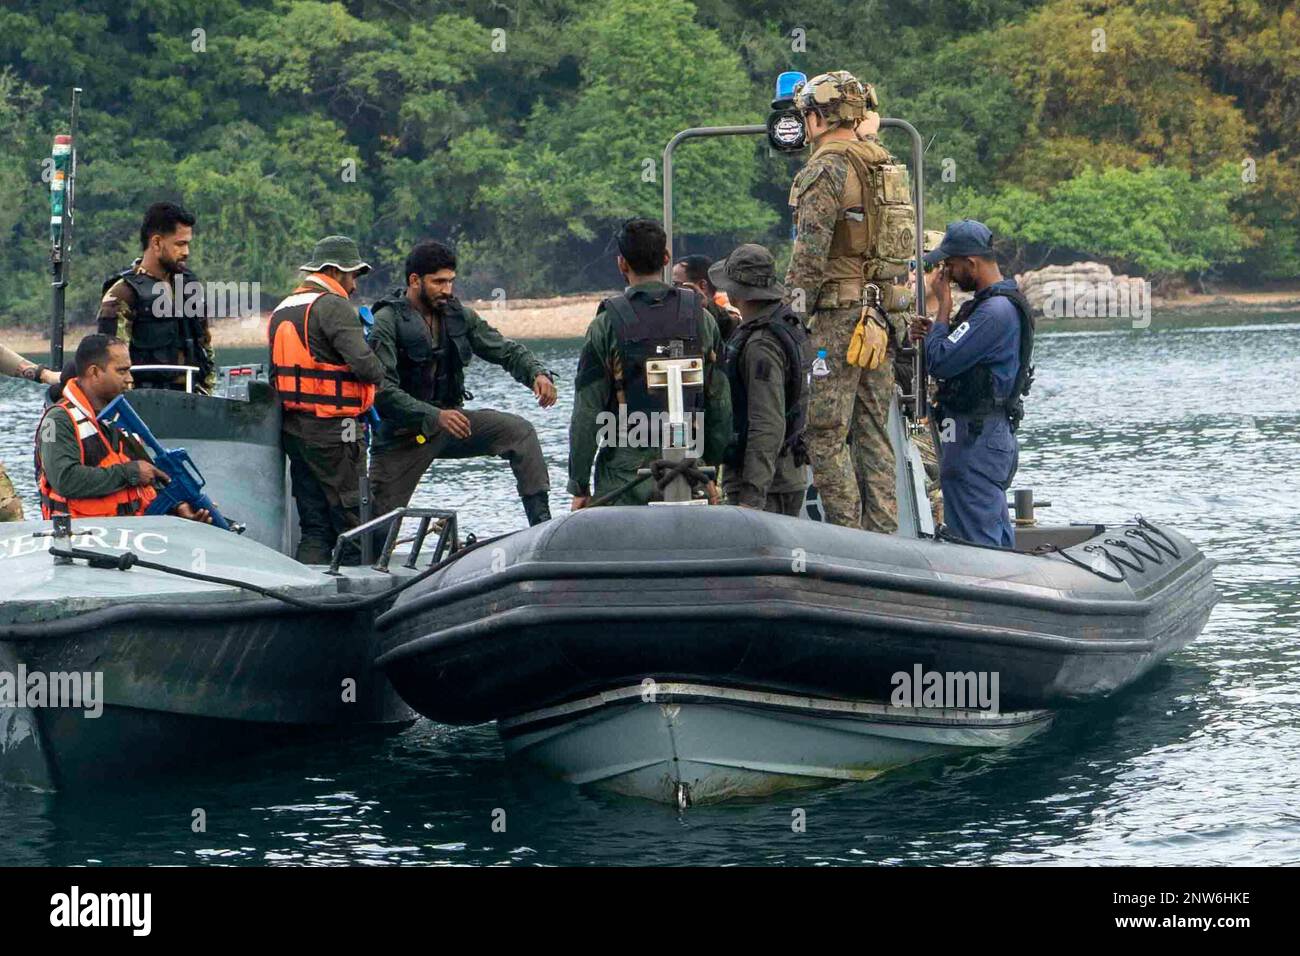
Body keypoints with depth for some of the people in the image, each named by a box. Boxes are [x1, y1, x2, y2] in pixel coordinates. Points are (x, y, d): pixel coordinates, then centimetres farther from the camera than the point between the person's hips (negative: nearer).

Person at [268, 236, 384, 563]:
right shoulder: (334, 306, -12)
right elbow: (364, 364, -20)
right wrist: (378, 372, 0)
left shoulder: (282, 311, 17)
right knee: (353, 525, -3)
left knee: (314, 528, 10)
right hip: (333, 429, -8)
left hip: (292, 427, 8)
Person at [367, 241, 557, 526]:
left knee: (520, 431, -10)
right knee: (376, 523, -6)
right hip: (403, 432, -5)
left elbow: (505, 350, 8)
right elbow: (381, 390, -24)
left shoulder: (458, 316, 3)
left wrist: (537, 373, -15)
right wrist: (435, 417, -35)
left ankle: (542, 522, -11)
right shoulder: (387, 321, -15)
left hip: (448, 417, 5)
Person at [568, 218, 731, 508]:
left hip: (625, 474, -3)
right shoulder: (702, 320, 5)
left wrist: (579, 487, 2)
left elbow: (587, 412, -5)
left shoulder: (607, 324, -6)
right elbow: (721, 406, 8)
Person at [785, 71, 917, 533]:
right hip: (885, 316, 8)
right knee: (874, 430, 12)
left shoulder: (826, 170, -12)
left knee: (825, 433, -4)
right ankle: (882, 532, 12)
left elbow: (810, 253, -15)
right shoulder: (887, 166, 13)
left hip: (839, 316, -8)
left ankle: (845, 533, -8)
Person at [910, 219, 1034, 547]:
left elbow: (940, 362, -22)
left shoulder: (996, 310, -20)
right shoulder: (999, 302, 15)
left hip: (975, 442, -11)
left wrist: (944, 305, -10)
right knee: (998, 542, 15)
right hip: (992, 434, 11)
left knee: (974, 543, -9)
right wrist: (930, 332, 2)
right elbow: (961, 356, 20)